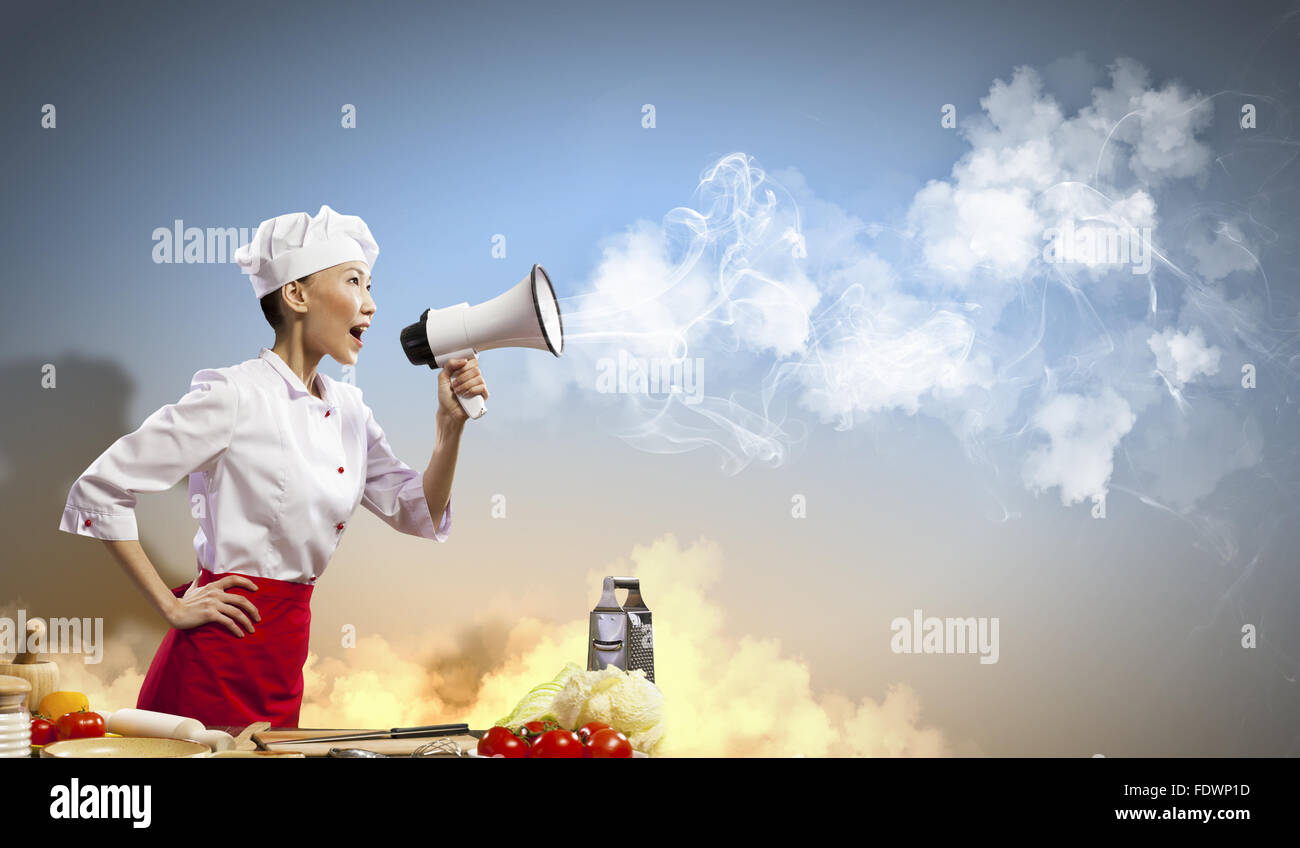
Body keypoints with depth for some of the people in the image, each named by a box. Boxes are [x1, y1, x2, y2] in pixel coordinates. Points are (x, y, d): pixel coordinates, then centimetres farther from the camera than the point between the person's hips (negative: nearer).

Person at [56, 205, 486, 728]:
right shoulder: (235, 396, -14)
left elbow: (418, 515, 9)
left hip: (283, 659, 7)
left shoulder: (347, 408, 8)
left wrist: (450, 424, -5)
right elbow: (99, 491, -12)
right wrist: (173, 607, -10)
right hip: (222, 658, -7)